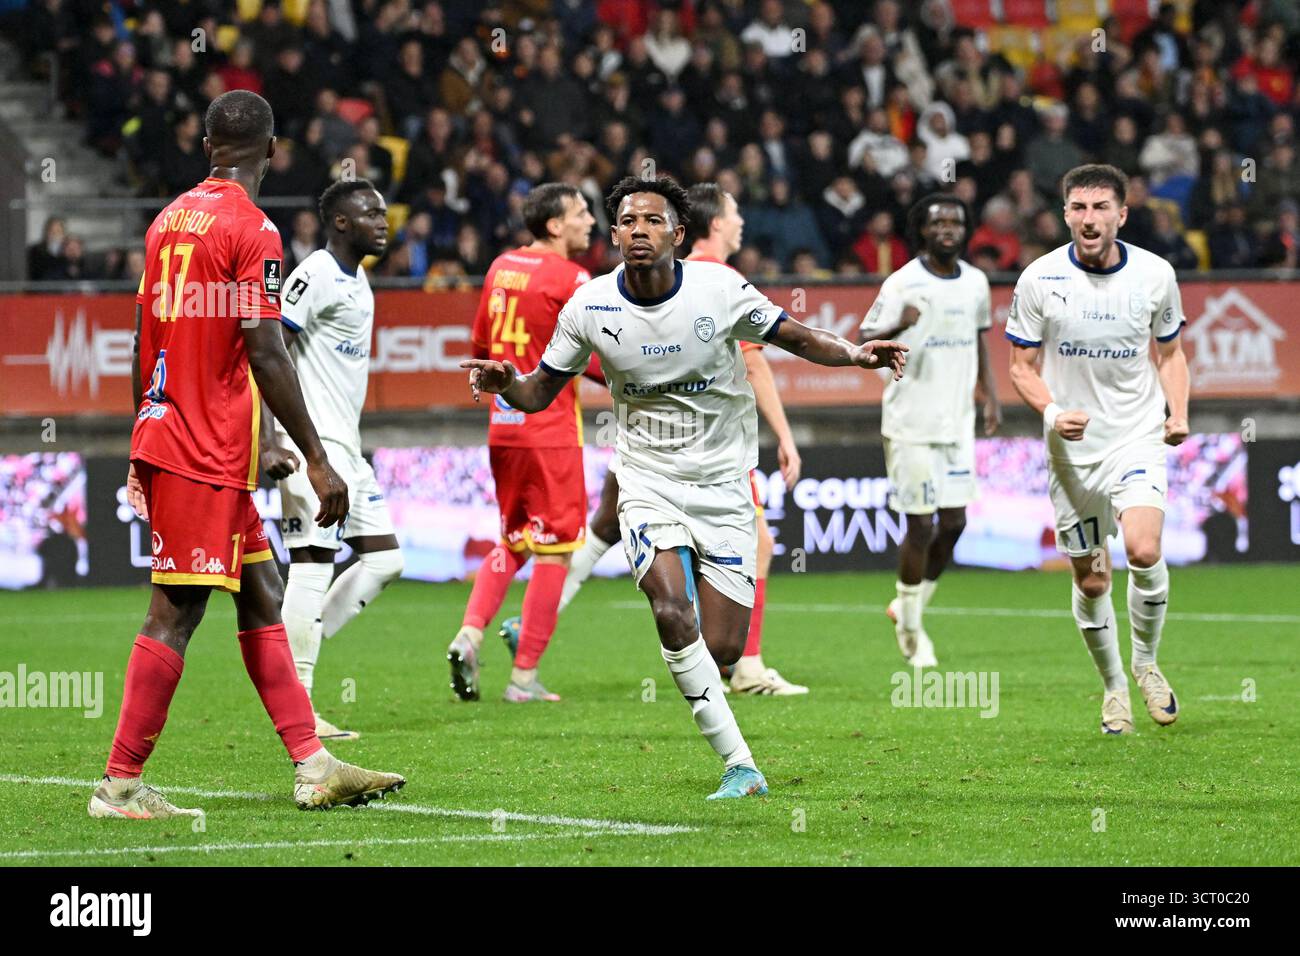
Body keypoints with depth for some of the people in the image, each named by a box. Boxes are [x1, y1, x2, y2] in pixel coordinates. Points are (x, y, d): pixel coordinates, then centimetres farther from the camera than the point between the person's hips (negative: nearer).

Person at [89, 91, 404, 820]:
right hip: (208, 454, -9)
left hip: (165, 434, 9)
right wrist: (317, 460, -13)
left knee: (264, 597, 12)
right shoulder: (252, 230, -12)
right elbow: (265, 356, -16)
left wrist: (146, 448, 26)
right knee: (176, 614, -6)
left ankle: (312, 764, 12)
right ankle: (121, 784, -4)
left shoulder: (170, 219, 12)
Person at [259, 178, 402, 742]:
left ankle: (288, 654, 13)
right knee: (313, 564, -9)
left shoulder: (357, 280, 16)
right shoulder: (316, 276, -14)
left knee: (383, 559, 9)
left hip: (345, 446, 10)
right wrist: (269, 442, -27)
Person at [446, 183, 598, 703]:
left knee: (512, 542, 20)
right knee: (554, 551, 1)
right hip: (550, 432, -7)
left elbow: (480, 346, 18)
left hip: (502, 426, 7)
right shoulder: (569, 278, -12)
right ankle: (525, 676, -1)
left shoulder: (501, 267, 9)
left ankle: (470, 633, -1)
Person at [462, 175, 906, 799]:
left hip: (724, 486, 0)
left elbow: (794, 337, 2)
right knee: (673, 615, -24)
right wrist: (505, 384, -17)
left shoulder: (719, 288, -9)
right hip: (648, 483, 0)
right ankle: (739, 766, -18)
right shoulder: (589, 307, -6)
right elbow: (541, 391, 5)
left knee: (722, 648, -6)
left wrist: (854, 354, -16)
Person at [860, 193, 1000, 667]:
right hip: (911, 420, -5)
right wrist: (898, 326, -33)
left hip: (957, 421, 5)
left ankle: (912, 603, 23)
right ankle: (910, 625, 10)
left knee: (954, 521, 3)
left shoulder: (975, 282, 8)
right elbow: (866, 342, -12)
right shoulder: (903, 283, -9)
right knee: (921, 524, -5)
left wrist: (991, 397, 13)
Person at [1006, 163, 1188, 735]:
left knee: (1143, 551, -22)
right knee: (1091, 580, 4)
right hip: (1072, 447, 1)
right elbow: (1021, 366, 2)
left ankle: (1146, 661, 3)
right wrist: (1052, 412, -16)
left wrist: (1178, 412, -3)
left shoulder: (1154, 275, -2)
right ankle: (1113, 687, 26)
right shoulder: (1040, 279, -6)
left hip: (1138, 436, -1)